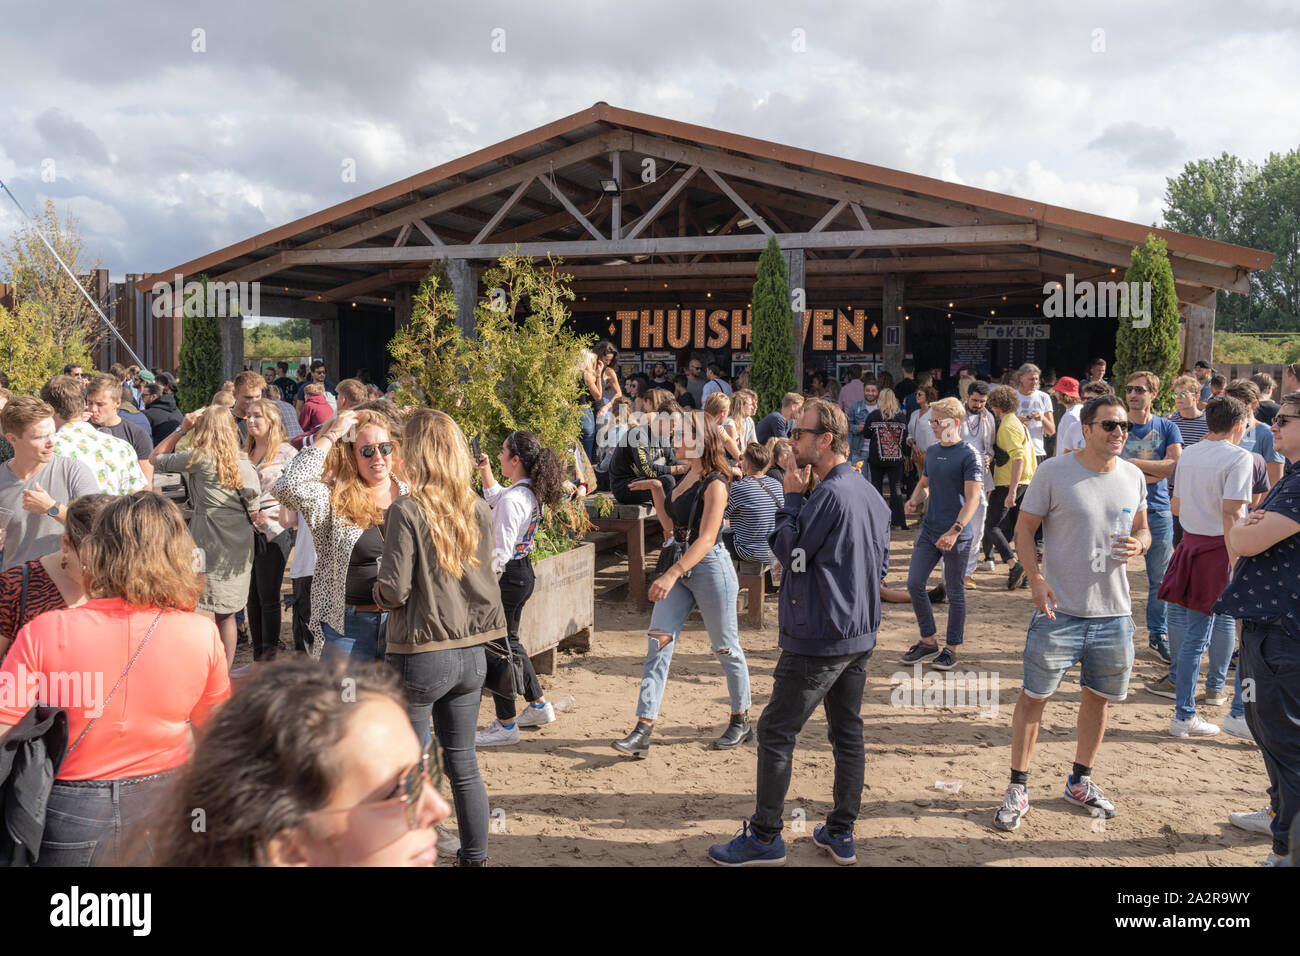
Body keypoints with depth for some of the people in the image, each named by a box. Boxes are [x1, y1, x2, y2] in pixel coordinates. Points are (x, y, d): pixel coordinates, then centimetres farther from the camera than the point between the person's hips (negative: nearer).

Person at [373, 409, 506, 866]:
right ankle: (474, 856, 25)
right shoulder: (479, 509, 1)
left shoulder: (407, 511, -15)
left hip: (420, 655, -5)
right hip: (471, 653, 6)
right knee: (463, 763, 16)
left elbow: (394, 592, -15)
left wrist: (380, 586, 6)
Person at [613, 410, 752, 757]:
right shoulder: (687, 477, 10)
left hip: (710, 568, -8)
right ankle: (643, 731, -3)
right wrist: (655, 489, 10)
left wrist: (672, 575, -32)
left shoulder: (714, 483, -15)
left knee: (726, 648, 7)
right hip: (680, 569, 8)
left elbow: (706, 538, -24)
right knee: (657, 643, -2)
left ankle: (741, 722, 26)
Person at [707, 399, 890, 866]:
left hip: (817, 638, -9)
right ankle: (841, 835, 22)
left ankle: (764, 838, 7)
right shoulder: (872, 494, 10)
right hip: (861, 635, 9)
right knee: (848, 732, 14)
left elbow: (787, 551, -13)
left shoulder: (829, 494, -19)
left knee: (775, 733, 1)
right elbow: (881, 564, 18)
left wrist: (792, 497, -6)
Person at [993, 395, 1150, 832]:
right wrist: (1036, 578, -18)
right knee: (1034, 696, 0)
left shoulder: (1133, 477, 5)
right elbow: (1024, 529, -4)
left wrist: (1138, 544, -8)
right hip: (1059, 610, -4)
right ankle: (1017, 787, 13)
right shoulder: (1054, 472, -9)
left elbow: (1143, 530, 16)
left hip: (1113, 612, 5)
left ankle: (1080, 781, 34)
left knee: (1098, 696, 15)